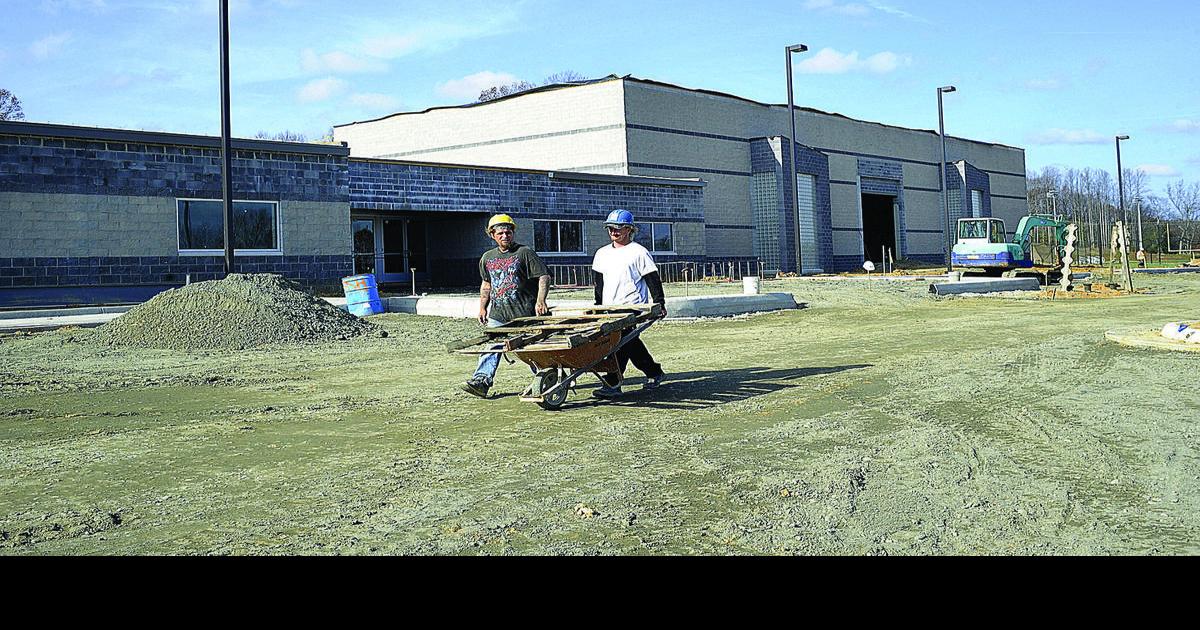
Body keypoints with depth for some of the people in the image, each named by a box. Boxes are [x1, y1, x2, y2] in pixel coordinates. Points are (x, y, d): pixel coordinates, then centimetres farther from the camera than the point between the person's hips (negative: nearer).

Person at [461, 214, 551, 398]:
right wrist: (482, 307, 19)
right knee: (491, 347, -5)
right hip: (498, 314, 4)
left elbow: (544, 276, -9)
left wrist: (540, 301, -20)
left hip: (524, 314, -4)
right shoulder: (488, 257, 14)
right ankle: (481, 381, -11)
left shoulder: (525, 253, -3)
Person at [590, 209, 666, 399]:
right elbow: (599, 282, 20)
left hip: (633, 308, -7)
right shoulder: (602, 253, 14)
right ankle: (654, 372, 29)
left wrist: (659, 304, -7)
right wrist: (598, 306, 17)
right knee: (631, 343, 13)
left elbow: (653, 280, -2)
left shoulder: (638, 252, -3)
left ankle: (613, 384, -14)